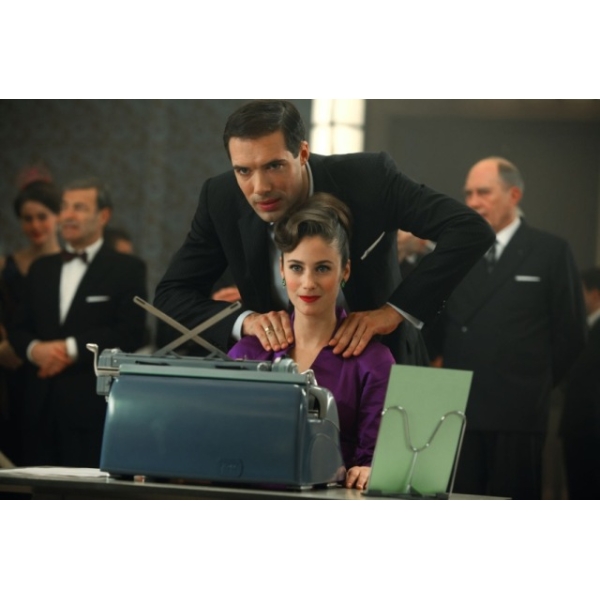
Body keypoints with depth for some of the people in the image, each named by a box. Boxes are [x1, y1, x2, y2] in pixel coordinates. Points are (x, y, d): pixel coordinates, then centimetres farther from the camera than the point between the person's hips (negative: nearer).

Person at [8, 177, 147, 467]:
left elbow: (131, 333, -8)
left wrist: (72, 349, -13)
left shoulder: (127, 269, 2)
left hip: (93, 409, -5)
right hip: (41, 407, 5)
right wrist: (35, 349, -6)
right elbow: (18, 329, 17)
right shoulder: (41, 268, 19)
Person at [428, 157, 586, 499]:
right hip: (458, 412, 4)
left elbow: (570, 333, 1)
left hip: (516, 416, -3)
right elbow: (439, 325, 16)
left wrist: (535, 387, 2)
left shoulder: (551, 252, 1)